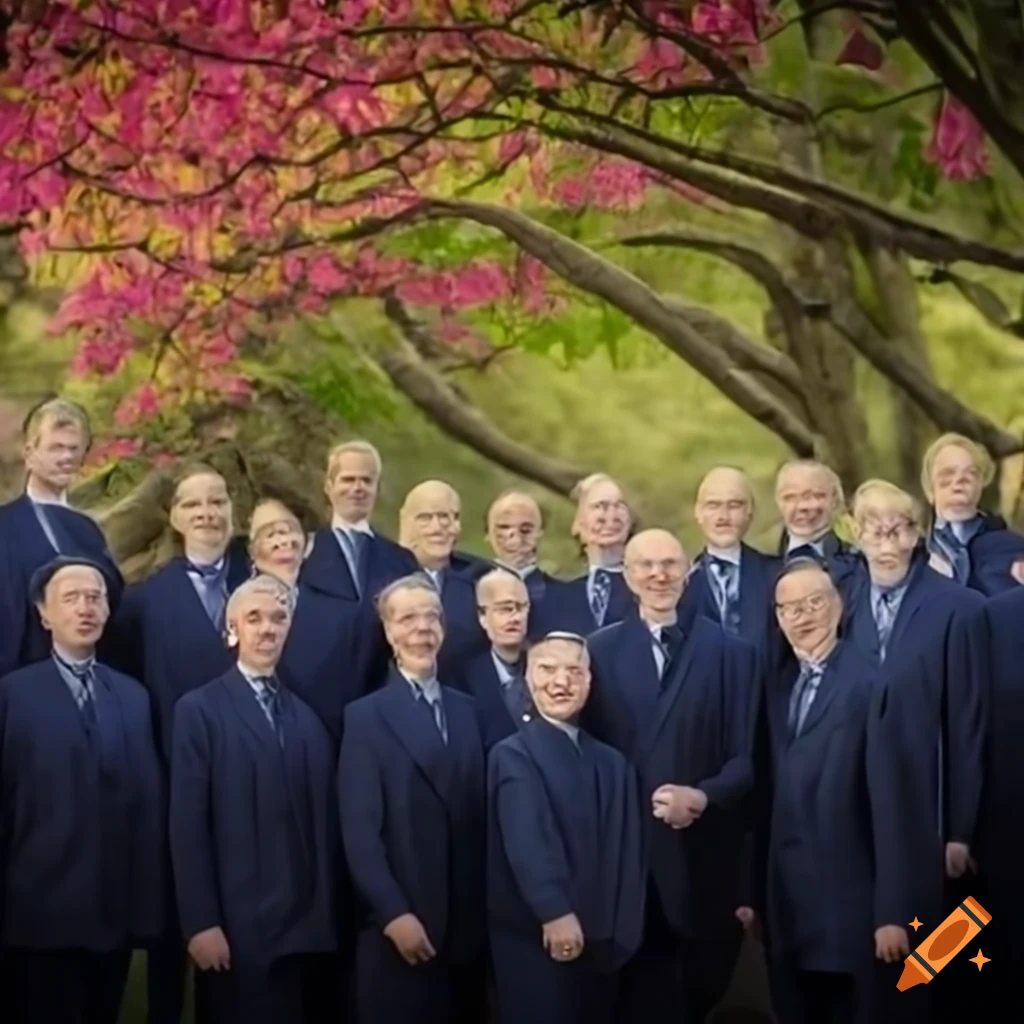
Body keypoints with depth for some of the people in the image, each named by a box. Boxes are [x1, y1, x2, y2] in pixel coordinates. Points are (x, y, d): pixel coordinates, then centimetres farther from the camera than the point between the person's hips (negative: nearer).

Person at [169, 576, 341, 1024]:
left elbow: (325, 819, 11)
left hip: (311, 925, 4)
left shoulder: (308, 716, 15)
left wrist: (330, 913, 4)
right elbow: (188, 824, -6)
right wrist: (200, 922, -13)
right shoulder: (200, 710, 0)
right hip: (240, 928, -4)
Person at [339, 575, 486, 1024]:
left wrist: (483, 908, 4)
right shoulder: (365, 716, -1)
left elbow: (478, 817, 11)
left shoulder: (466, 710, 13)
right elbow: (360, 831, -8)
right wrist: (393, 914, -15)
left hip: (465, 926, 4)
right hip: (399, 927, -4)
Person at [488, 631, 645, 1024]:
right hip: (536, 940, -5)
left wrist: (621, 932, 0)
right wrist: (555, 913, -25)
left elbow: (627, 854, 9)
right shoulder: (513, 755, -2)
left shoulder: (613, 764, 14)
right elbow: (527, 843, -16)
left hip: (600, 940, 5)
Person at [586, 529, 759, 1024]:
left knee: (704, 983, 8)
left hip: (705, 854, -1)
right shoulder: (601, 650, 6)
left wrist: (702, 797, -16)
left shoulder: (731, 652, 2)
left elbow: (748, 755, -1)